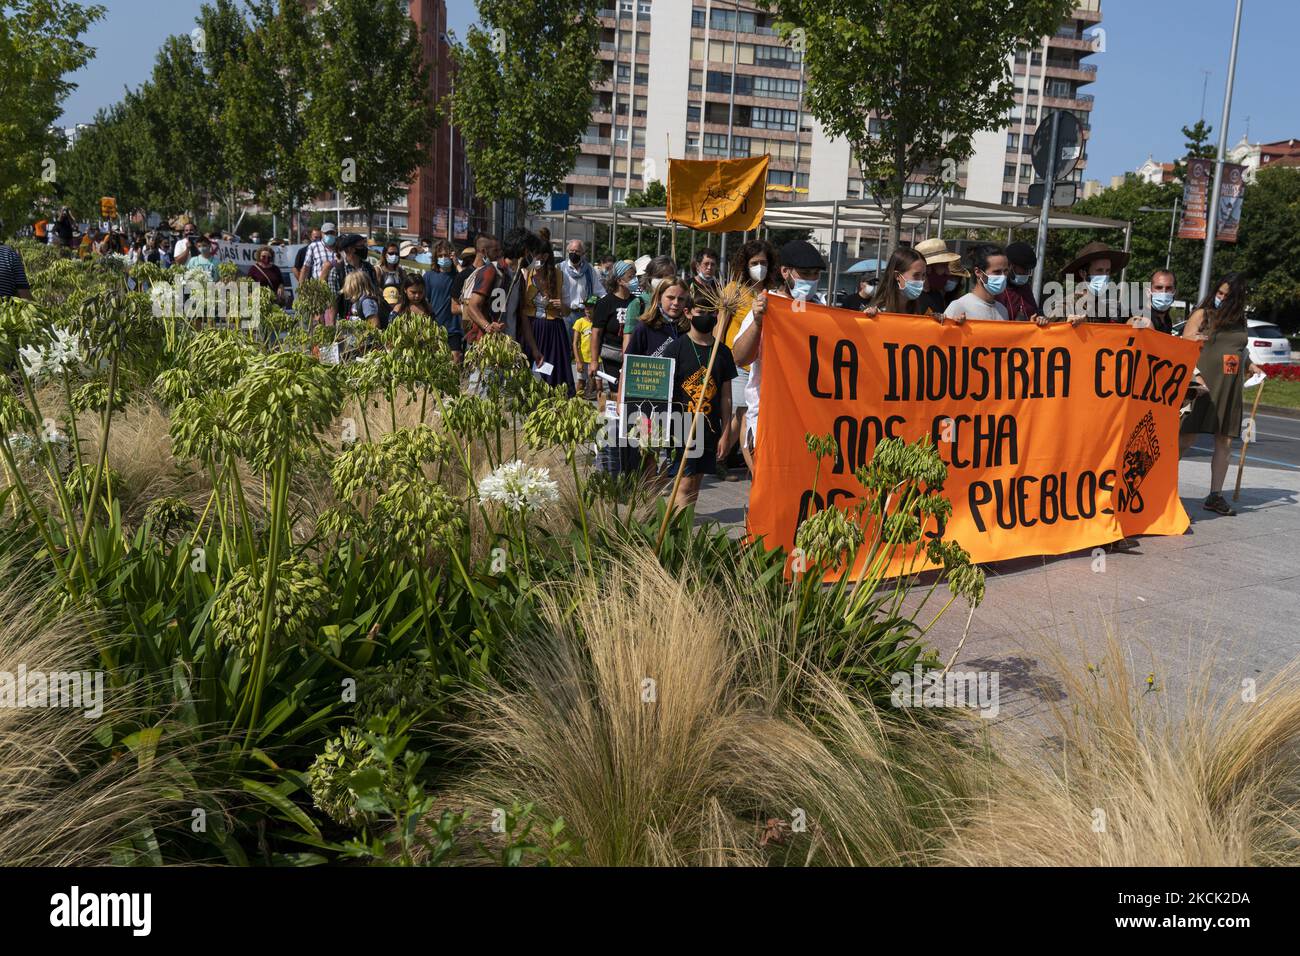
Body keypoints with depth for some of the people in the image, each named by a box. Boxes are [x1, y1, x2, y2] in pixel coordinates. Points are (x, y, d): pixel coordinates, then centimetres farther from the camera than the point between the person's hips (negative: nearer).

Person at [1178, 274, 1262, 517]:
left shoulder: (1239, 320, 14)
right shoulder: (1202, 314, 0)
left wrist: (1250, 366, 9)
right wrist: (1195, 377, -22)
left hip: (1230, 390, 5)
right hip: (1203, 386, -5)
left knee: (1224, 443, 5)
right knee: (1185, 439, -9)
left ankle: (1215, 496, 11)